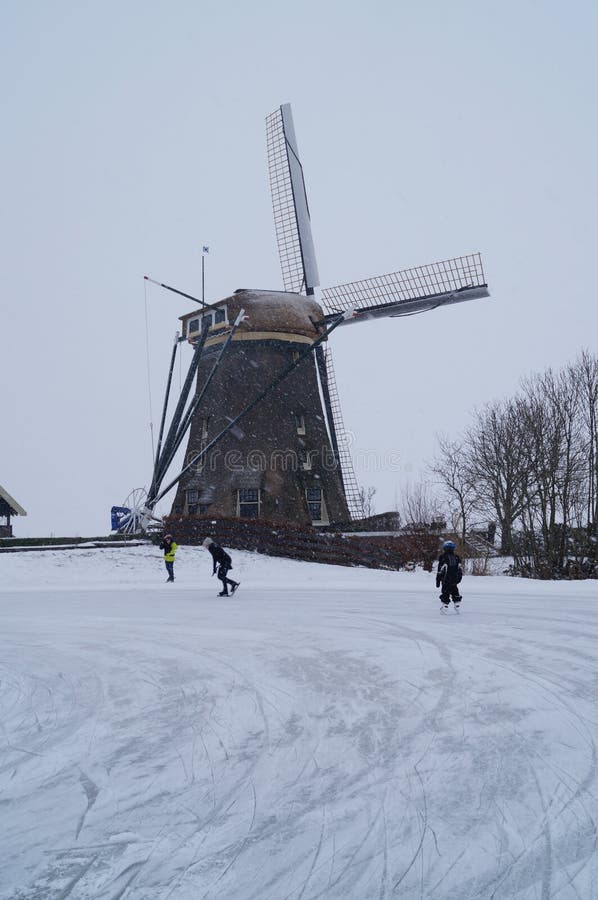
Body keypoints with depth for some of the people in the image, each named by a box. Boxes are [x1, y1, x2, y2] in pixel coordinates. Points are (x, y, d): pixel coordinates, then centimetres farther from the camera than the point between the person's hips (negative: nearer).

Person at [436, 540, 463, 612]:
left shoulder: (443, 557, -10)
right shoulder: (457, 557, 7)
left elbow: (440, 570, -10)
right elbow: (460, 569, 13)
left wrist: (438, 580, -4)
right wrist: (459, 578, 24)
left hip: (446, 580, -5)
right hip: (455, 581, 5)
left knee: (445, 594, 1)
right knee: (455, 593, 14)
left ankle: (445, 606, -2)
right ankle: (457, 606, 14)